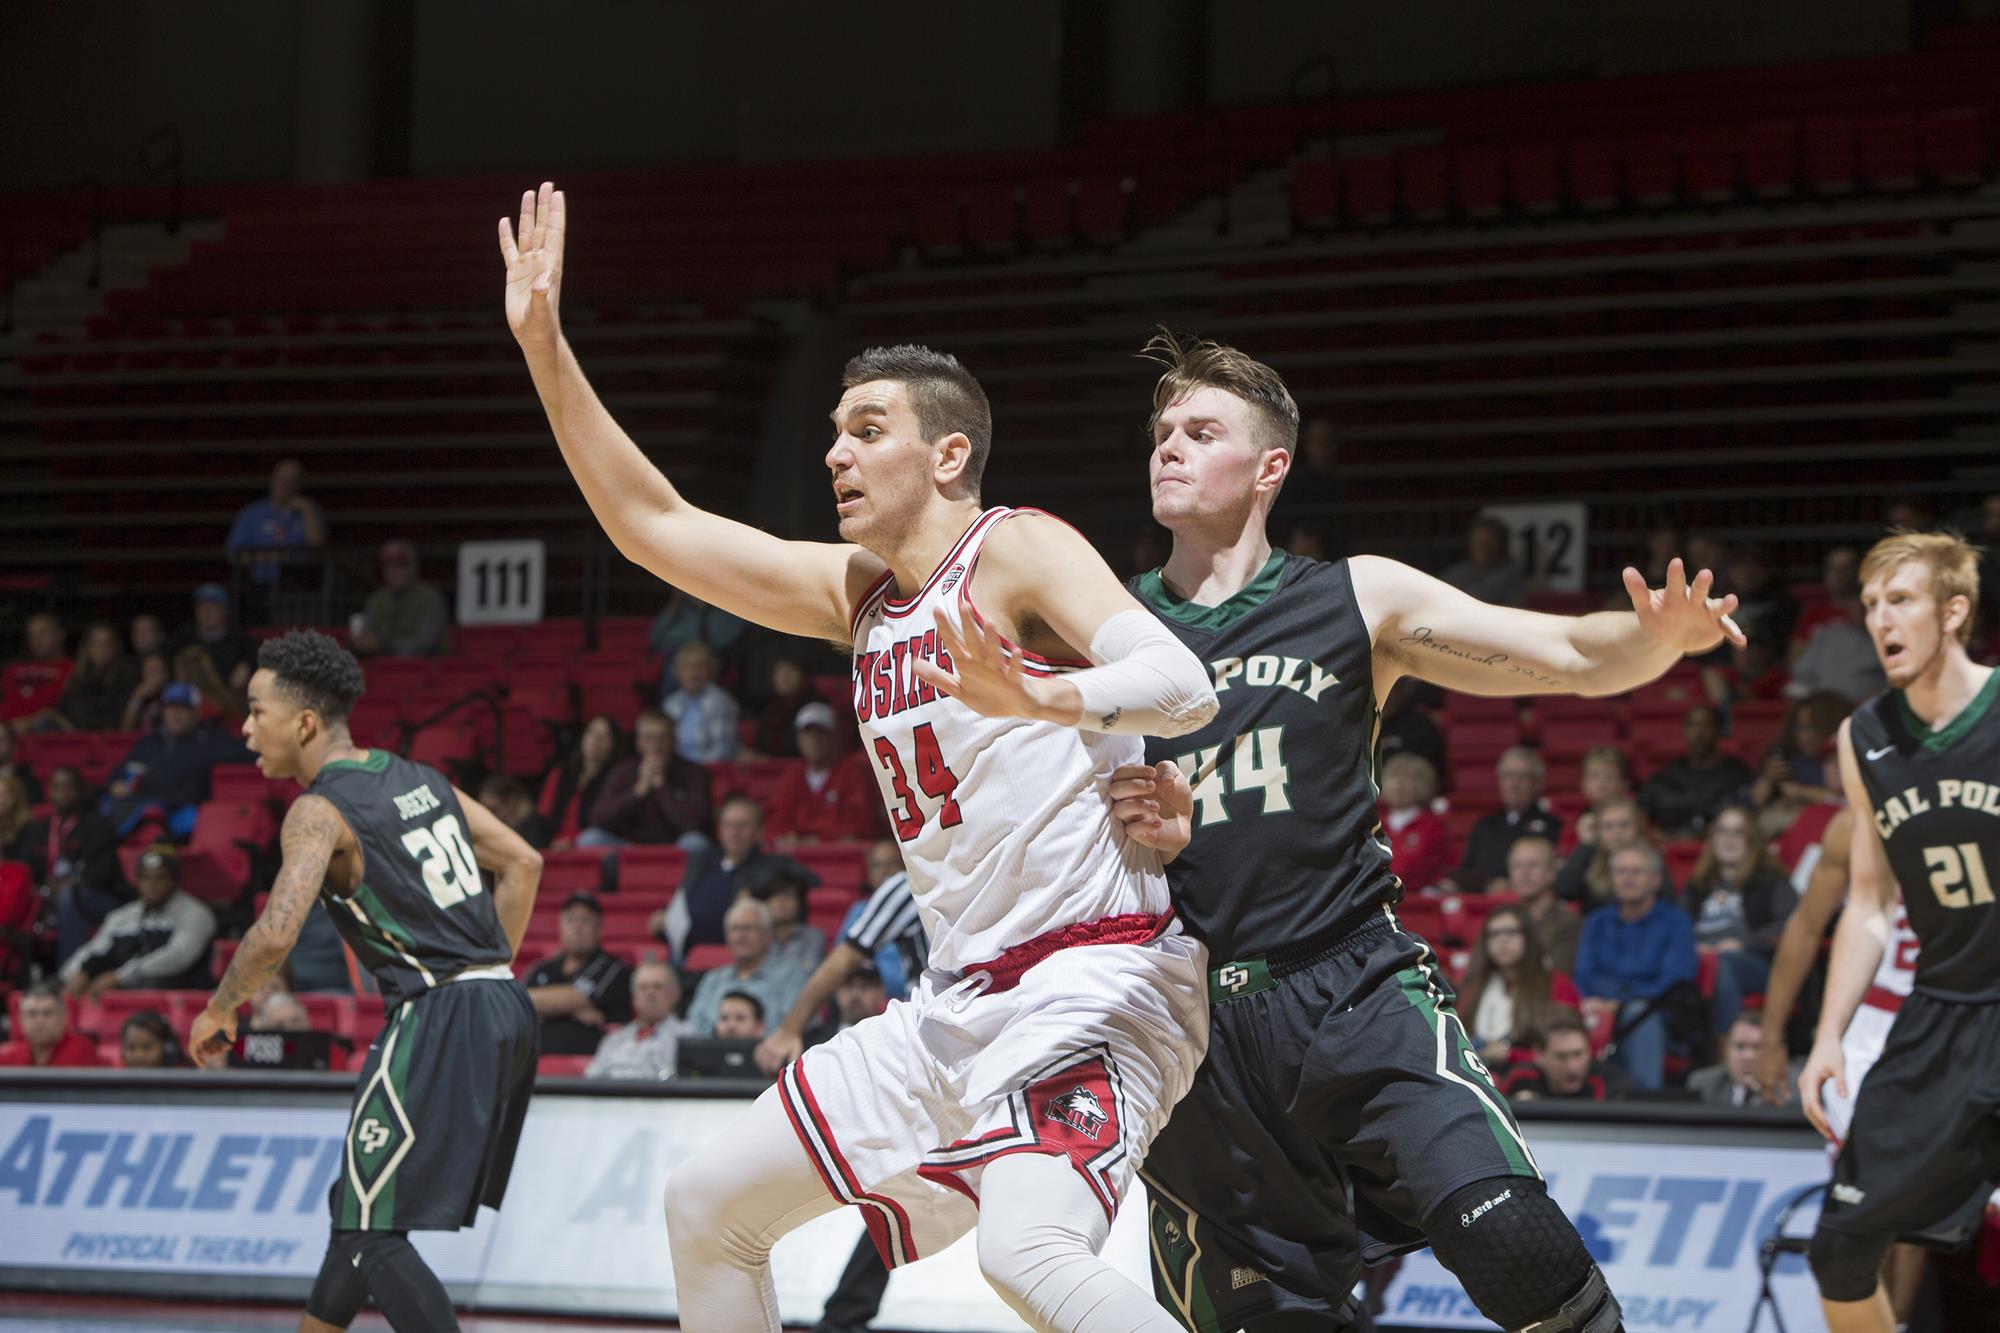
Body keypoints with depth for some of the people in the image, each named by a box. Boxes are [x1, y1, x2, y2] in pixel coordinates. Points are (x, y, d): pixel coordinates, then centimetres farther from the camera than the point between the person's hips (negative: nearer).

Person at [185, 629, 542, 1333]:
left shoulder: (320, 810, -10)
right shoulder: (417, 778, 15)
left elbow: (276, 933, -22)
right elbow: (523, 863, 19)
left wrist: (219, 1009, -5)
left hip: (438, 1019, -9)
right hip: (507, 1010, 9)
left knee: (374, 1233, -3)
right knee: (359, 1204, 21)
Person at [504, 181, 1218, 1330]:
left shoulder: (1018, 553, -9)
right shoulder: (857, 591, 14)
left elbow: (1186, 686, -24)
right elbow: (652, 523, 16)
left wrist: (1042, 697, -44)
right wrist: (544, 343, 10)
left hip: (1095, 973, -9)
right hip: (962, 999, 9)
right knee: (711, 1207, 15)